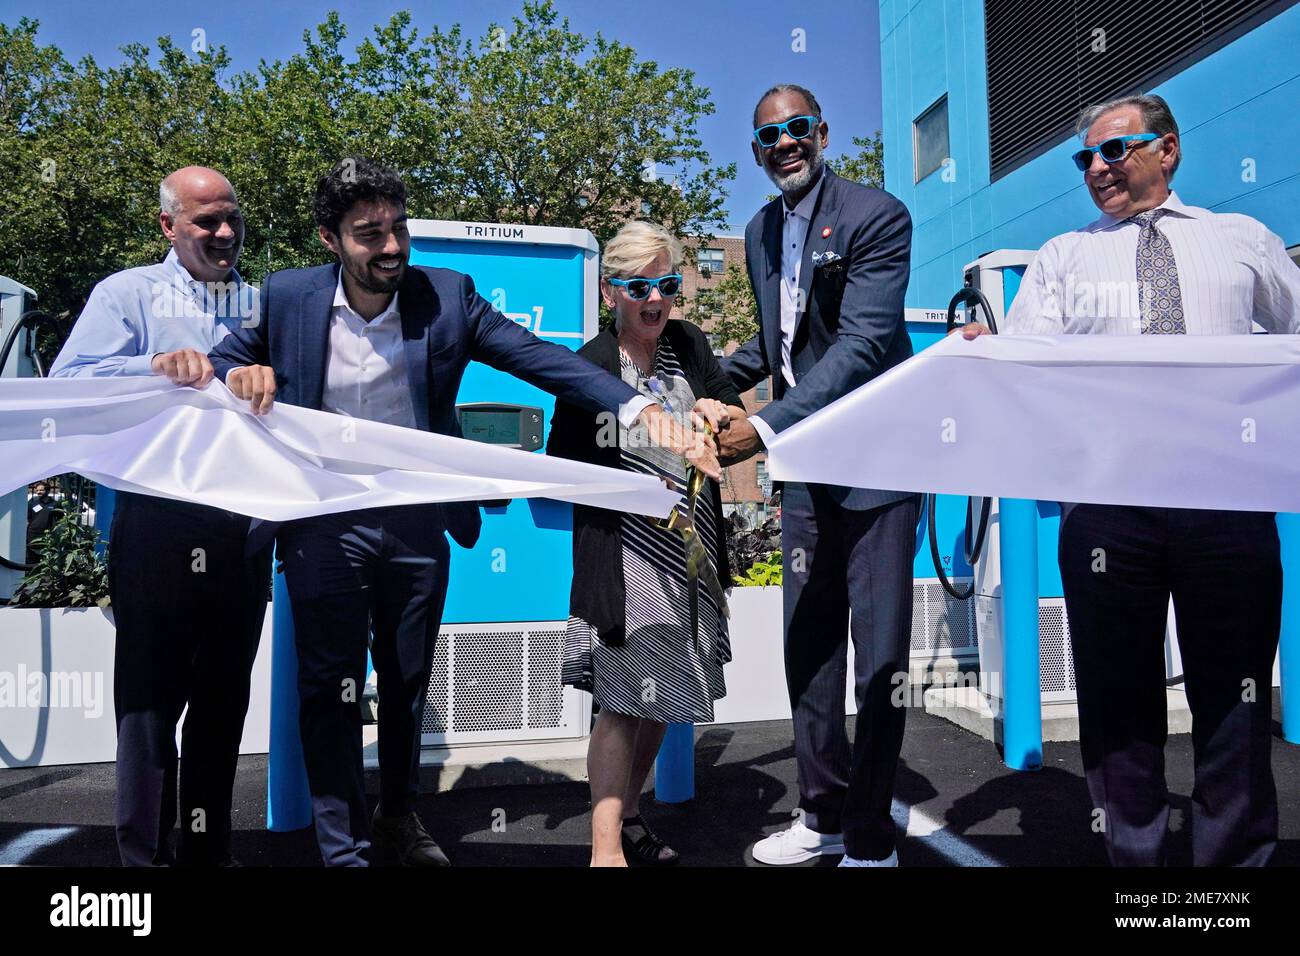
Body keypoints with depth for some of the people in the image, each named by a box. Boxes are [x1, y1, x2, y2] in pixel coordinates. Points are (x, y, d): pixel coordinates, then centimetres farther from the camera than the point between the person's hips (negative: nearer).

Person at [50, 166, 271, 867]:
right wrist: (154, 365, -22)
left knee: (224, 700, 12)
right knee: (150, 698, 3)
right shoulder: (128, 294, 4)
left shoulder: (263, 303, 14)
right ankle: (145, 853, 17)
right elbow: (66, 384, -8)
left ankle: (209, 847, 26)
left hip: (242, 526, 4)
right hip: (158, 521, -3)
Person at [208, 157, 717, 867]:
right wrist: (239, 376, -18)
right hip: (325, 527, -1)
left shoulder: (446, 296, -7)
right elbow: (217, 363, 9)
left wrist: (640, 410, -30)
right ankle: (344, 849, 25)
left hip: (418, 524, 1)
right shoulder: (287, 298, -5)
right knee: (330, 689, 5)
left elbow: (543, 359, -16)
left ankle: (398, 817, 41)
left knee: (408, 682, 17)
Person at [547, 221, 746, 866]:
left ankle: (628, 814, 32)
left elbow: (743, 425, 13)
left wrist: (720, 411, -8)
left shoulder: (689, 345, 7)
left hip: (692, 553, 6)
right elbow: (561, 467, -6)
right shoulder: (590, 366, -7)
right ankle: (606, 847, 6)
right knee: (623, 703, -5)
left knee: (662, 696, 14)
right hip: (622, 556, -5)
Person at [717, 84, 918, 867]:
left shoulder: (878, 216, -10)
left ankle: (871, 841, 16)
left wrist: (767, 427, -30)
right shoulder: (761, 232, 12)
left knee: (879, 653, 0)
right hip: (806, 466, 7)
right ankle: (823, 818, 29)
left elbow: (861, 345, -22)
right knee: (808, 647, 13)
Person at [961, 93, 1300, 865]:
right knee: (1118, 691, 8)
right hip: (1105, 497, 0)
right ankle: (1134, 854, 23)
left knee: (1235, 691, 8)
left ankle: (1236, 857, 24)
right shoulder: (1064, 257, 13)